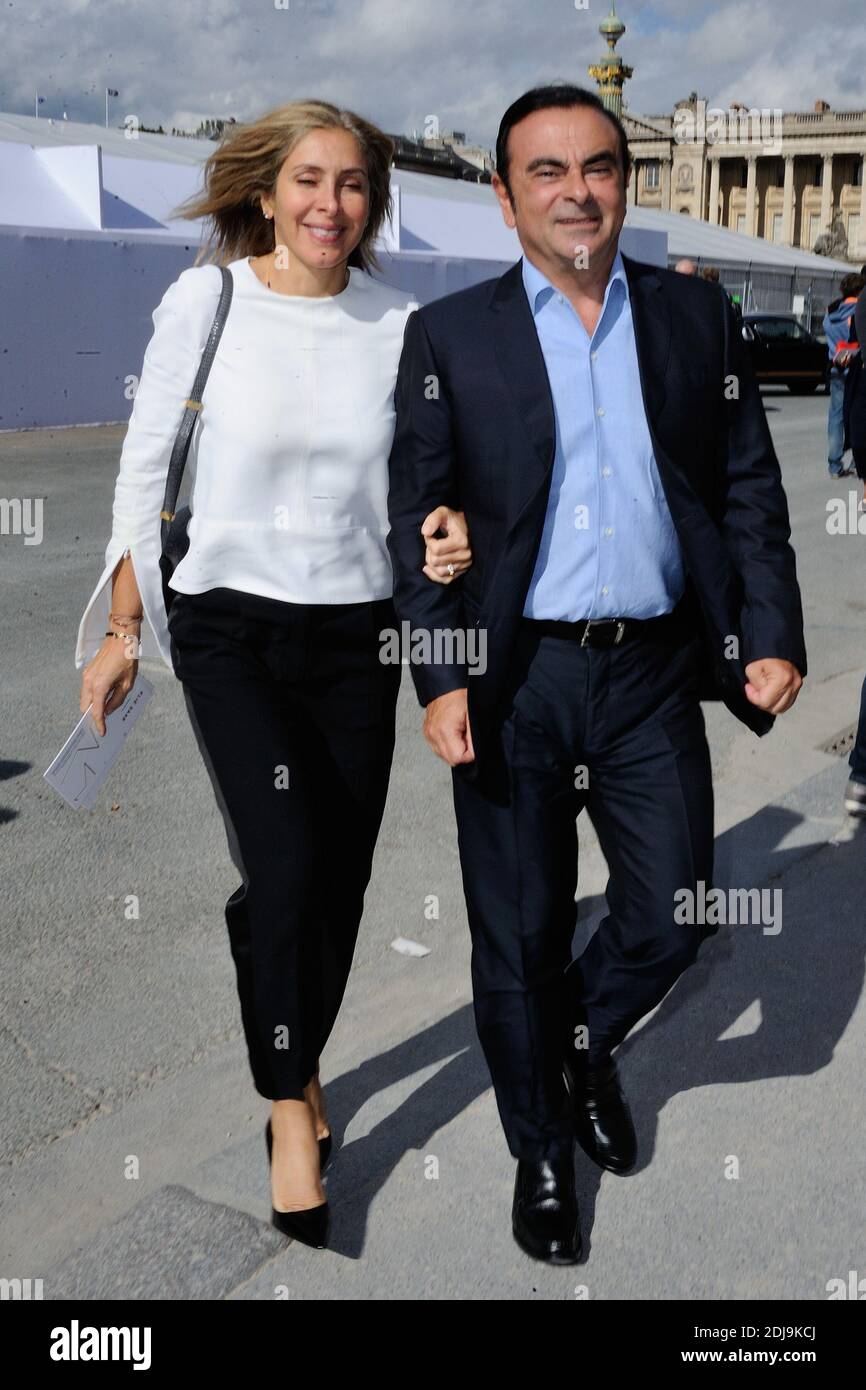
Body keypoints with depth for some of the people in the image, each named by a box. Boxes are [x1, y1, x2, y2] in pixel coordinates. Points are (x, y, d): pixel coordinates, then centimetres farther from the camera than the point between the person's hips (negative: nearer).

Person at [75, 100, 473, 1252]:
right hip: (230, 626, -3)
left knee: (340, 880, 9)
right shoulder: (204, 302, -4)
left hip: (356, 633, 3)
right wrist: (120, 627, 0)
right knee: (286, 867, -16)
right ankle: (291, 1106, 8)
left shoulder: (398, 325, 2)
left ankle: (299, 1065, 36)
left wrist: (448, 528, -12)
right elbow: (145, 469, 0)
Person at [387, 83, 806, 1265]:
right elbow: (416, 518, -3)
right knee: (519, 938, 9)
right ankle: (542, 1155, 32)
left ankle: (585, 1042, 41)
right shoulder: (450, 335, 0)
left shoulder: (697, 316, 7)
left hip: (655, 675, 2)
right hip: (515, 683, -2)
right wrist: (439, 679, -12)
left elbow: (750, 488, 7)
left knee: (673, 914, 8)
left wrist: (773, 634, -3)